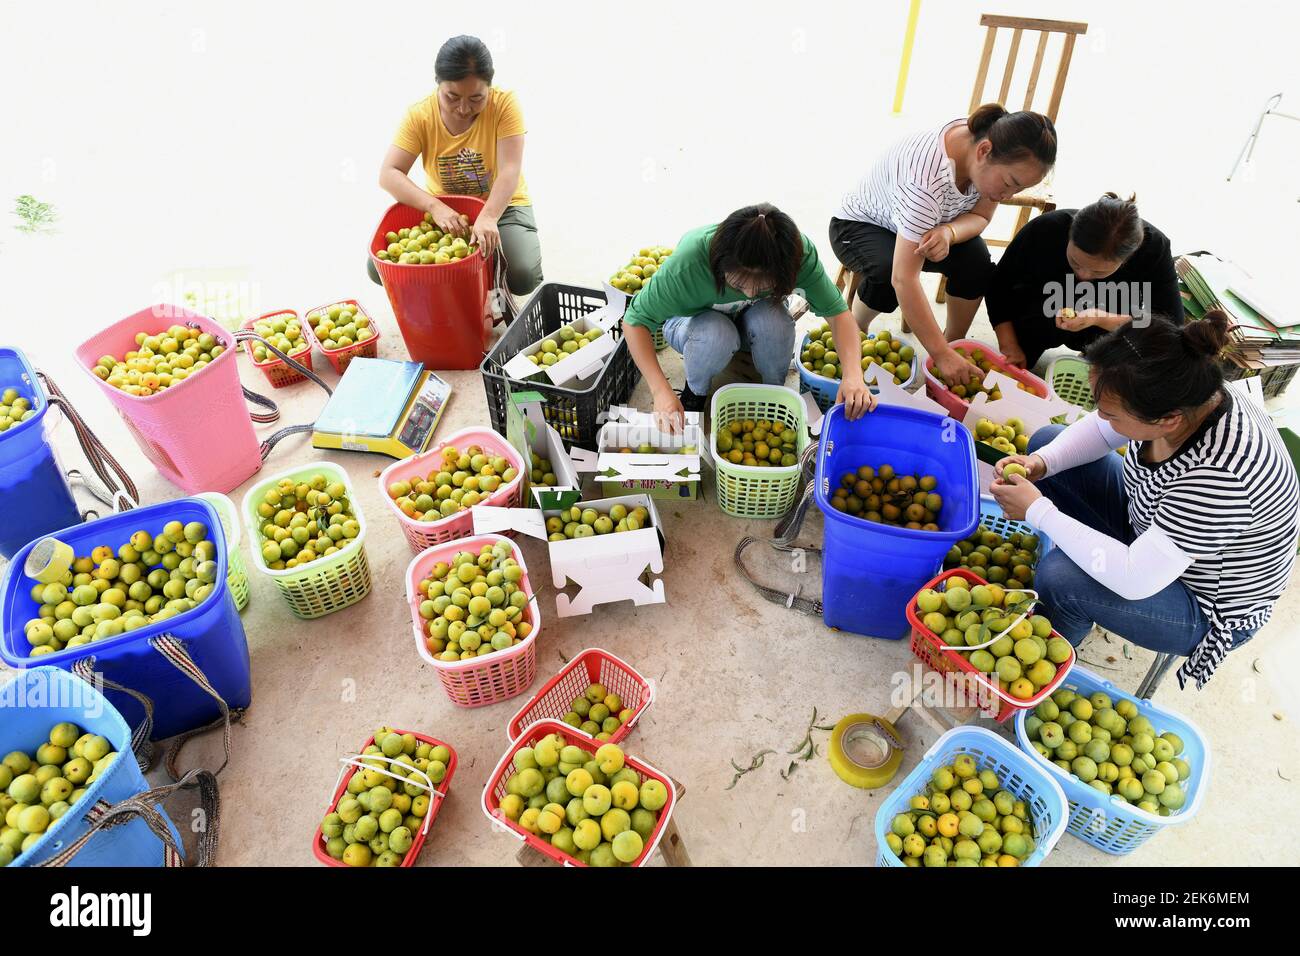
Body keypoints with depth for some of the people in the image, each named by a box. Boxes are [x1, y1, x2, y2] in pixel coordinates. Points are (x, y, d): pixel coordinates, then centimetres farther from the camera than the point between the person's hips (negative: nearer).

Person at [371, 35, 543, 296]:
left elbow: (510, 170, -27)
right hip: (441, 207, 2)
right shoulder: (419, 115, -13)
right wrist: (435, 207, -39)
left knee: (524, 277, -28)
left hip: (500, 204, -2)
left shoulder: (504, 103, -18)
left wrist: (488, 217, -45)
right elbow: (388, 174, -21)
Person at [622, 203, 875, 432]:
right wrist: (661, 390, -43)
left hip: (751, 323, 2)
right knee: (718, 335, -38)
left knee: (774, 320, -34)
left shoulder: (798, 253, -32)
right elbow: (635, 320, -32)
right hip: (696, 321, -2)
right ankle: (694, 393, -5)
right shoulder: (689, 260, -39)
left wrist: (853, 373, -44)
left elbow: (837, 310, -26)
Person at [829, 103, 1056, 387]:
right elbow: (905, 279, -45)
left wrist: (949, 232, -35)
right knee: (887, 274, -37)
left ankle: (955, 342, 1)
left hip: (932, 223, 6)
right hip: (860, 225, -6)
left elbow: (980, 216, -9)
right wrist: (941, 355, -45)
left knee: (976, 260, -22)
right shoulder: (928, 179, -42)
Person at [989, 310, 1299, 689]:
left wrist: (1037, 510, -31)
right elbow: (1098, 431, -1)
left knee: (1060, 576, -33)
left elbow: (1135, 580, -37)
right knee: (1045, 440, 3)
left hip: (1207, 605, -7)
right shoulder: (1179, 395, -21)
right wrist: (1040, 463, -19)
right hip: (1149, 527, 8)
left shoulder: (1219, 476, -42)